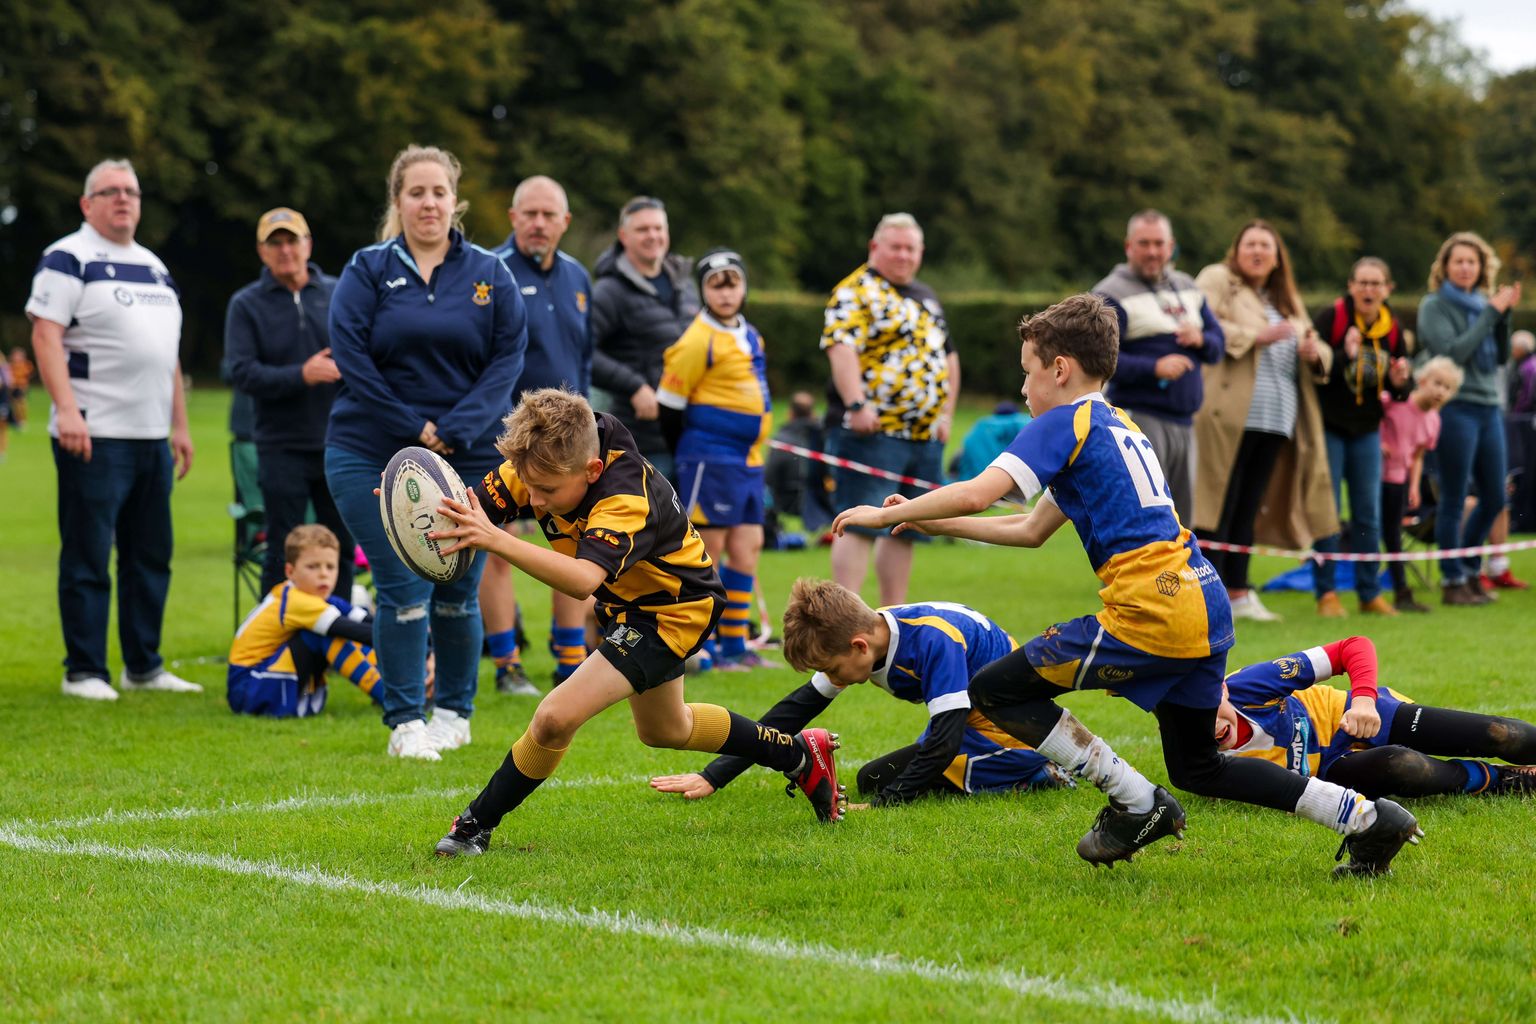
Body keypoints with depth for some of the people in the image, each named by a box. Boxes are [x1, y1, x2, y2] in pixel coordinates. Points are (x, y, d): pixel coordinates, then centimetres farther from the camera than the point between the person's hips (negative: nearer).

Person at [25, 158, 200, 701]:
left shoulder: (154, 266, 20)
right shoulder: (68, 258, -3)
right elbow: (45, 336, -12)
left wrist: (180, 424, 20)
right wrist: (66, 410, -22)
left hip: (152, 438, 8)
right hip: (94, 435, -7)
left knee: (151, 555, 10)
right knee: (87, 558, -4)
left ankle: (144, 665, 18)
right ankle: (84, 672, 1)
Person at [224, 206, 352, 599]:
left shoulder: (337, 294, 6)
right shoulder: (246, 305, 1)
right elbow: (241, 372, -10)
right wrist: (300, 376, -21)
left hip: (338, 445, 2)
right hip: (282, 446, -2)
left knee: (341, 545, 9)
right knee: (283, 553, 1)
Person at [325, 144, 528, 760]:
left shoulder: (490, 275, 5)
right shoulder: (367, 270, 1)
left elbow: (508, 357, -1)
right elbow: (350, 357, -6)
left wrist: (454, 432, -13)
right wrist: (415, 429, -12)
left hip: (469, 455, 2)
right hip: (372, 455, -1)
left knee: (457, 595, 6)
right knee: (404, 590, -8)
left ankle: (454, 712, 24)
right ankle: (405, 722, 2)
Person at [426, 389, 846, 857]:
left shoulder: (627, 498, -40)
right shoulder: (542, 465, -19)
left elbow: (584, 579, -57)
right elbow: (477, 507, -27)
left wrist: (496, 541, -68)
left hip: (674, 611, -9)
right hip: (627, 603, 9)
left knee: (556, 717, -23)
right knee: (664, 730, 29)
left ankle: (477, 825, -3)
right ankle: (801, 755, 45)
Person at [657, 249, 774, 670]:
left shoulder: (750, 336, 13)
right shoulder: (699, 340, -12)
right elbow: (670, 404, -10)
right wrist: (687, 457, -2)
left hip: (747, 461, 8)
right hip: (710, 460, -8)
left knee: (747, 547, 8)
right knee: (707, 550, -4)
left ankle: (734, 645, 15)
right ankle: (702, 647, 1)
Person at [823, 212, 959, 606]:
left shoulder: (926, 298, 22)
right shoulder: (856, 292, -5)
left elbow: (948, 358, 26)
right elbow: (841, 349, -18)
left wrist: (946, 413, 15)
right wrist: (856, 405, -28)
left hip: (925, 437, 8)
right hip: (872, 431, -8)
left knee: (904, 530, 9)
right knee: (860, 526, -10)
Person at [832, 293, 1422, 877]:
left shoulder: (1064, 423, -1)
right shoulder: (1120, 428, 27)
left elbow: (977, 494, -14)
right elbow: (1030, 530, 31)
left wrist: (885, 514, -1)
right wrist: (927, 521, 29)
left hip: (1149, 612, -9)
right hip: (1207, 611, 9)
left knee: (995, 692, -1)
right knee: (1198, 768, 21)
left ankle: (1137, 806, 1)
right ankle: (1368, 819, 15)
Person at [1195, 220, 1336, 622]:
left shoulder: (1287, 300, 24)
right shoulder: (1217, 280, 3)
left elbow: (1319, 356, 25)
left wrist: (1314, 352, 1)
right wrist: (1256, 336, -16)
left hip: (1276, 422, 7)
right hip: (1229, 415, -7)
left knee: (1248, 508, 9)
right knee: (1220, 504, -6)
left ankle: (1237, 592, 12)